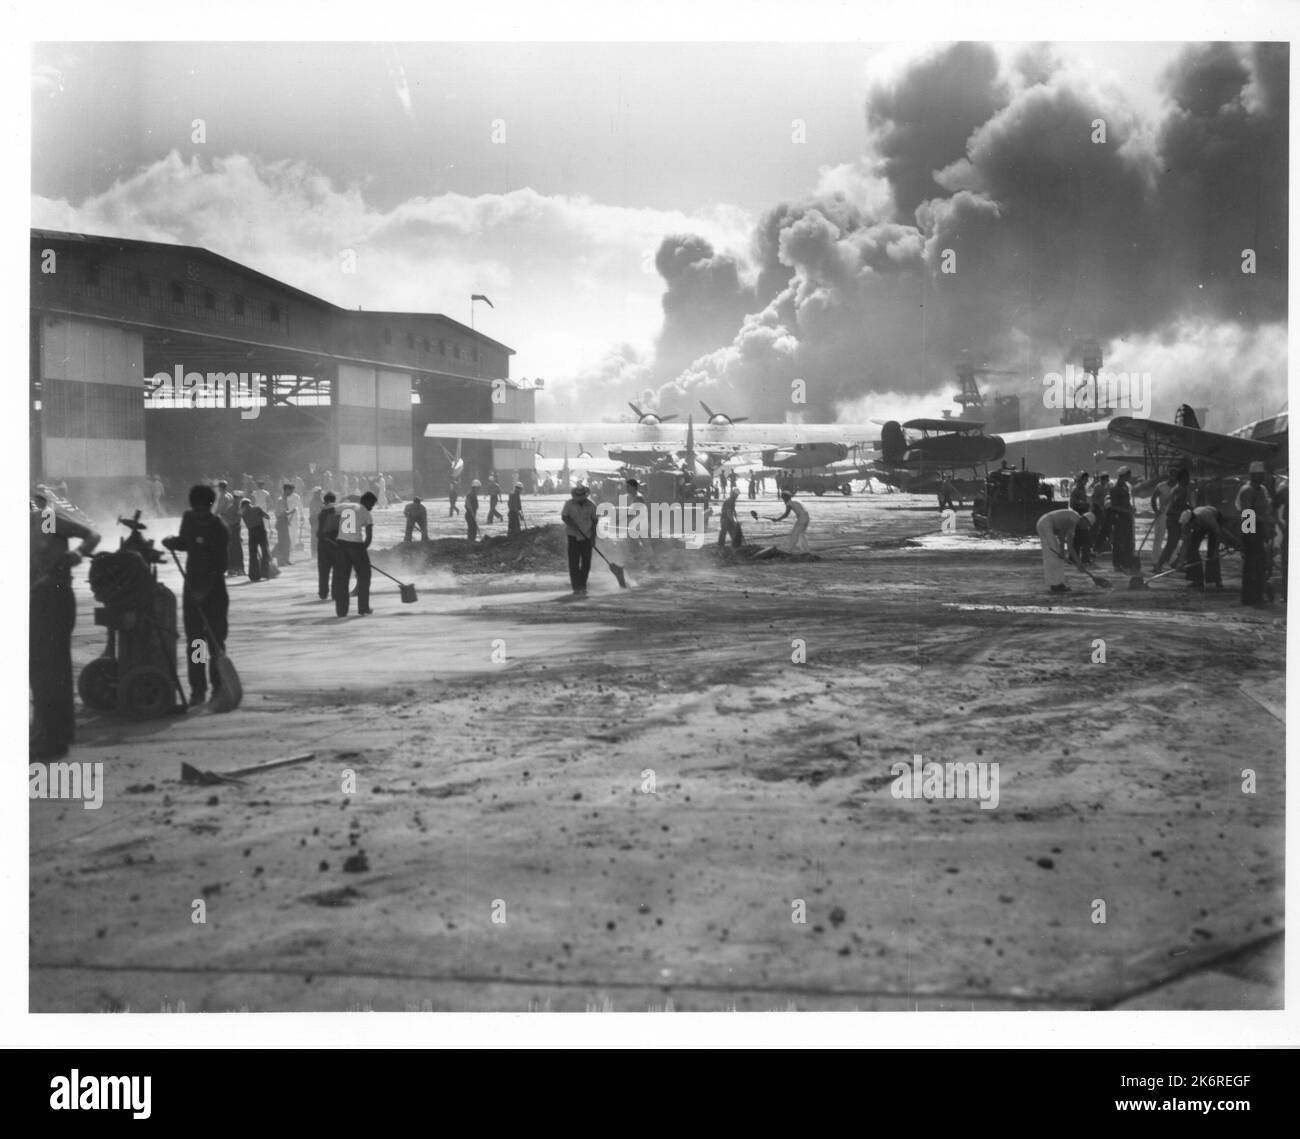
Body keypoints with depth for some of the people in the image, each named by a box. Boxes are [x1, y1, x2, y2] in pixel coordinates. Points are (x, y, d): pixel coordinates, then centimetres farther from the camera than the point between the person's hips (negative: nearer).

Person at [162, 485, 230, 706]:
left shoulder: (219, 529, -13)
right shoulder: (188, 519, 5)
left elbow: (220, 564, -17)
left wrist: (205, 589, -26)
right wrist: (172, 542, 1)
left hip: (213, 590, -5)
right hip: (191, 588, 5)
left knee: (215, 641, -2)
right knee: (193, 641, 5)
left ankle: (219, 688, 7)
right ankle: (197, 689, 10)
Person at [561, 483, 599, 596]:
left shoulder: (591, 505, -1)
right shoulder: (569, 504, -4)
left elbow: (594, 520, 5)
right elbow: (563, 517, 0)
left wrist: (593, 535, -4)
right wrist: (571, 523, -20)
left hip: (587, 537, 1)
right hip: (573, 537, -1)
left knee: (586, 563, 4)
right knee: (574, 563, -6)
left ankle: (582, 585, 21)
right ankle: (576, 588, -2)